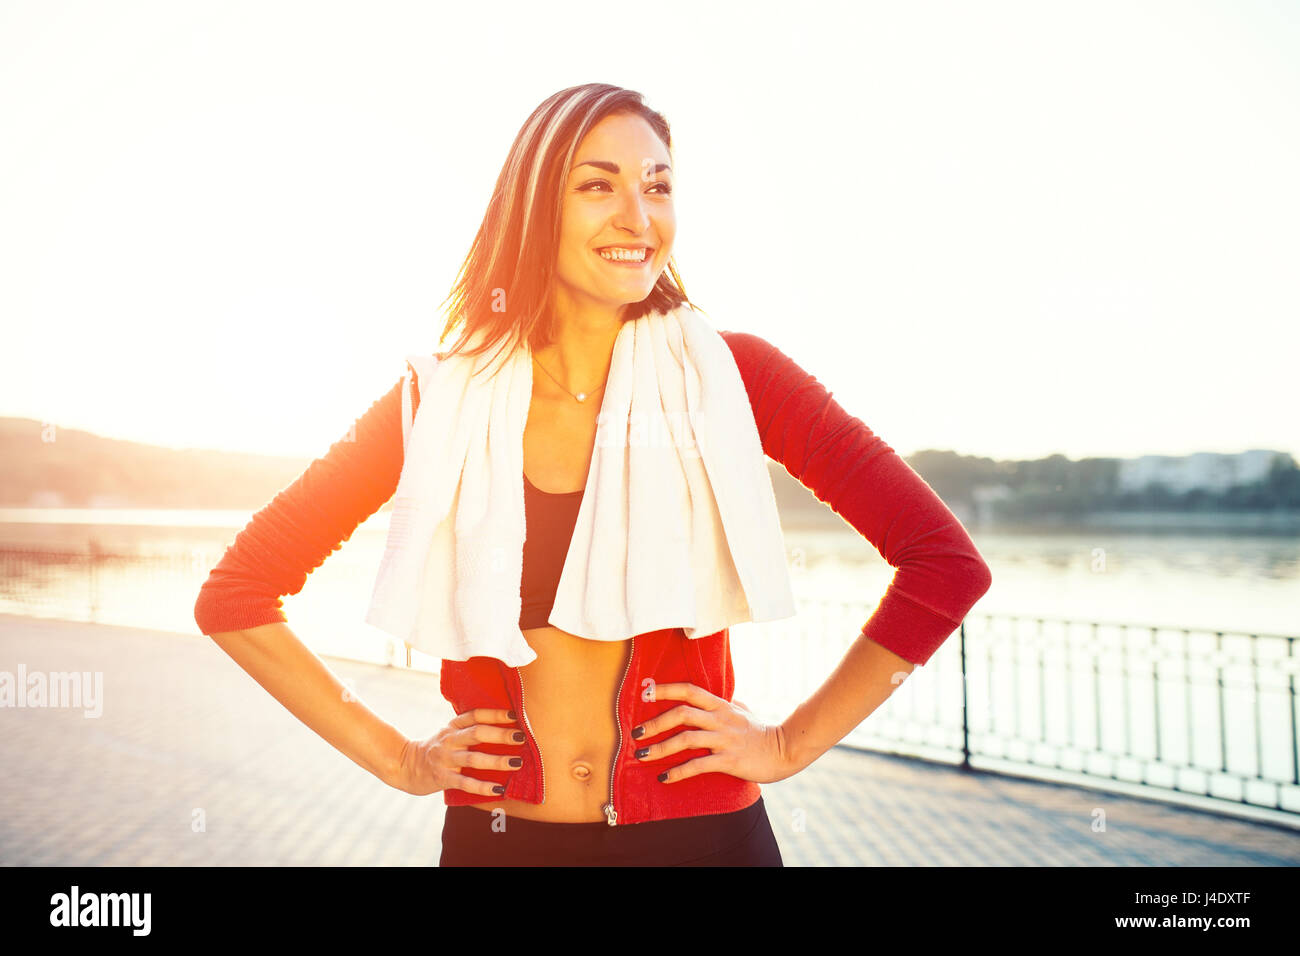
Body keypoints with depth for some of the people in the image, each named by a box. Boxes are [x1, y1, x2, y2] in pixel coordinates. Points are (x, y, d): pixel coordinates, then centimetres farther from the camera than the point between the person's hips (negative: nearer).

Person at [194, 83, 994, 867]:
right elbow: (235, 594, 1)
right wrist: (395, 757, -2)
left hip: (700, 830, 0)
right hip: (494, 834, 1)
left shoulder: (728, 374, -8)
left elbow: (948, 563, -9)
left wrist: (791, 744, -9)